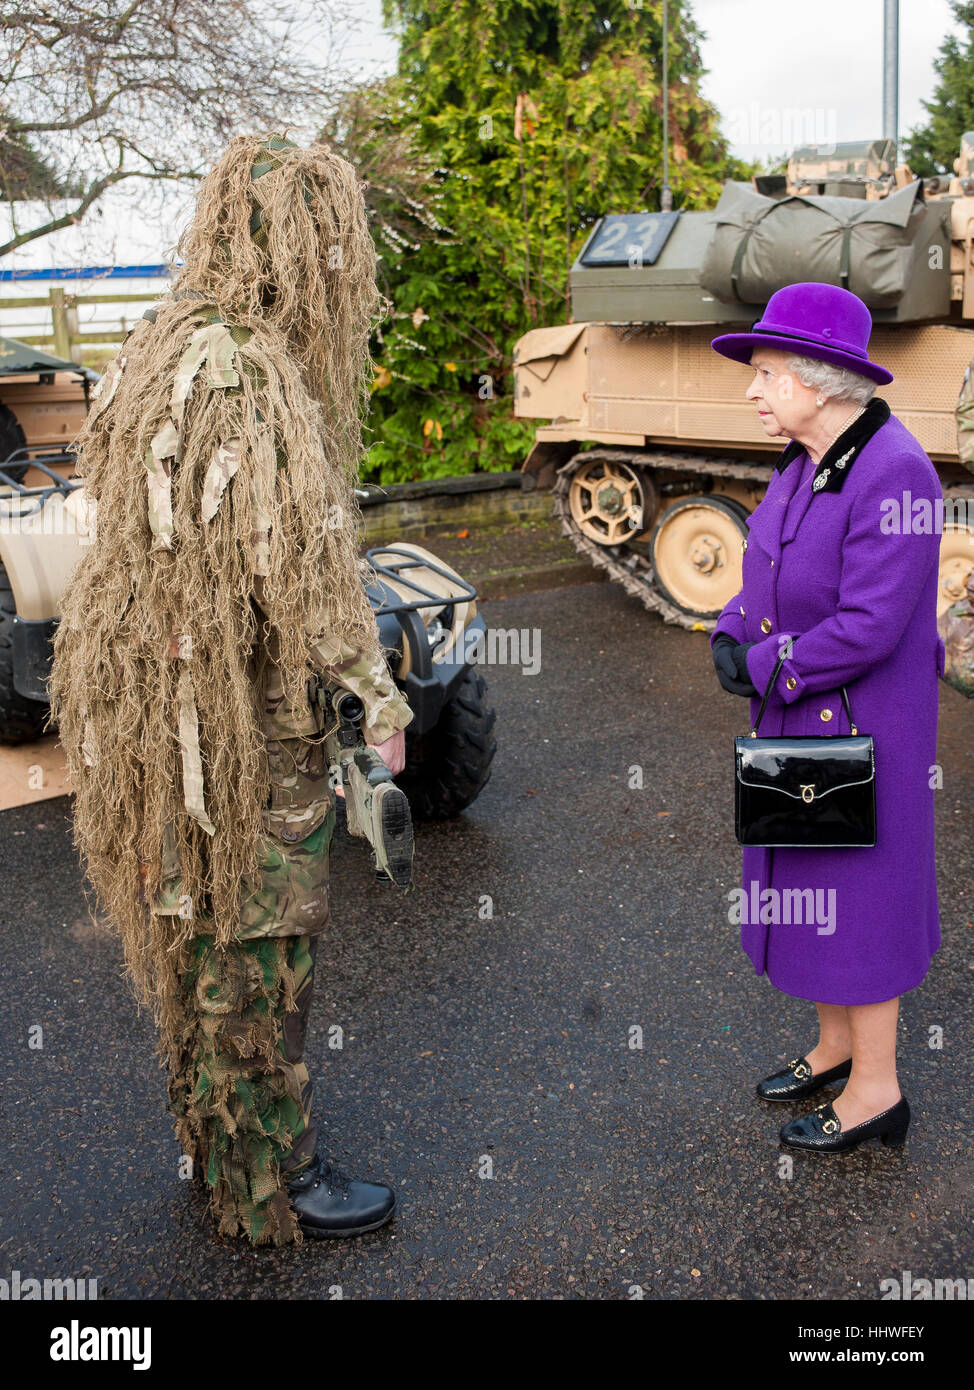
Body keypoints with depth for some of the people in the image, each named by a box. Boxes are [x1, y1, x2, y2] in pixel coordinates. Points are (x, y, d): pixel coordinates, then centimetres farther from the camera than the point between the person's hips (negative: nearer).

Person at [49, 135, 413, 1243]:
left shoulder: (165, 347, 10)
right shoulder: (247, 371, -22)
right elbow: (301, 559, -23)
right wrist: (377, 696, -14)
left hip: (164, 688, 10)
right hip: (236, 708, -10)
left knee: (196, 925, 21)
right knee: (258, 940, 4)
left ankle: (213, 1130, 39)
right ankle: (268, 1182, 20)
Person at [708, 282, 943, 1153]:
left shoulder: (892, 474, -24)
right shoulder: (805, 463, 3)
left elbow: (868, 624, -27)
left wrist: (771, 669, -16)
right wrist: (731, 638, -6)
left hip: (857, 724, -9)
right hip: (799, 719, 9)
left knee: (855, 892, 4)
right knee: (807, 880, 19)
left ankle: (876, 1090, 22)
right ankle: (835, 1045, 39)